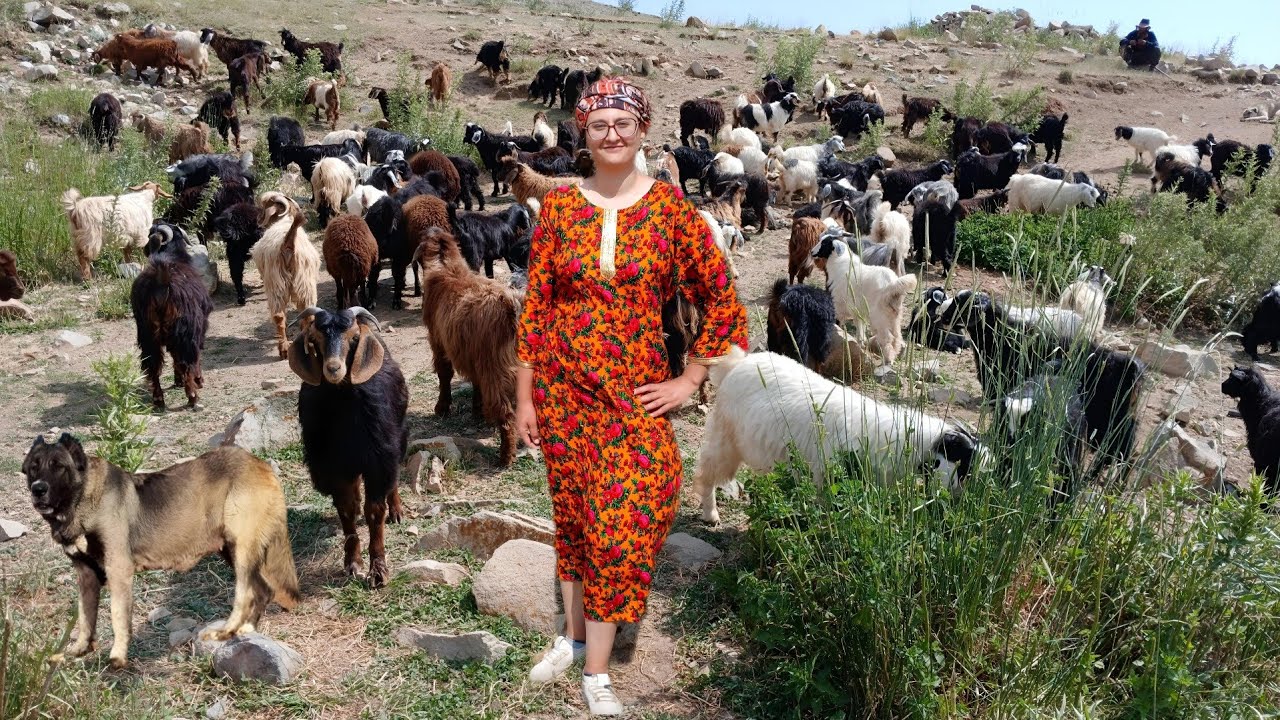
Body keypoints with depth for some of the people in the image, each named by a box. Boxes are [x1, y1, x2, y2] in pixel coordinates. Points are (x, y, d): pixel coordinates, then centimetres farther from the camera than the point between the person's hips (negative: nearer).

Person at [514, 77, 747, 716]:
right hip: (564, 387, 2)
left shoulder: (669, 206, -4)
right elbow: (534, 304, 2)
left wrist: (687, 382, -3)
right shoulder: (559, 206, -1)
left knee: (620, 520, -2)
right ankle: (574, 635, 32)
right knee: (572, 513, 13)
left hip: (635, 393, -1)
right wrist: (524, 396, 1)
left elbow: (722, 299, -1)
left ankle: (596, 669, 12)